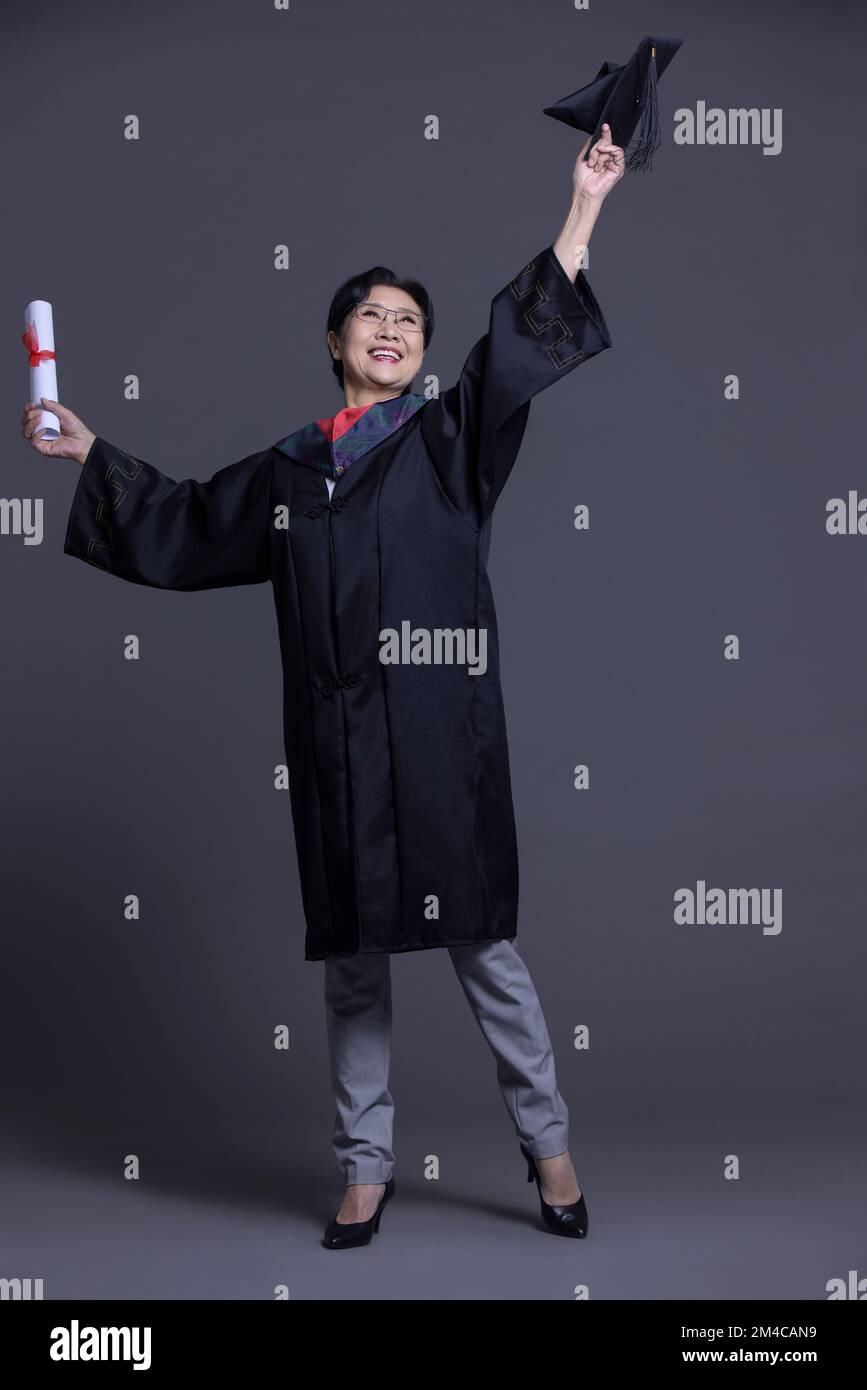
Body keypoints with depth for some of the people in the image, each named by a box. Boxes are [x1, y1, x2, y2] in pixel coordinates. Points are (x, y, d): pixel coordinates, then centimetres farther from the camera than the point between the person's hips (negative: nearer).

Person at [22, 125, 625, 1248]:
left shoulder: (449, 440, 7)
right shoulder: (287, 472, 15)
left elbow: (523, 348, -6)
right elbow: (182, 526, 27)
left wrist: (581, 212, -13)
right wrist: (86, 449, 27)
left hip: (442, 737, -3)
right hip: (335, 745, 3)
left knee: (483, 946, 2)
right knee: (352, 960, 10)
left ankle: (548, 1147, 18)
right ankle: (366, 1168, 22)